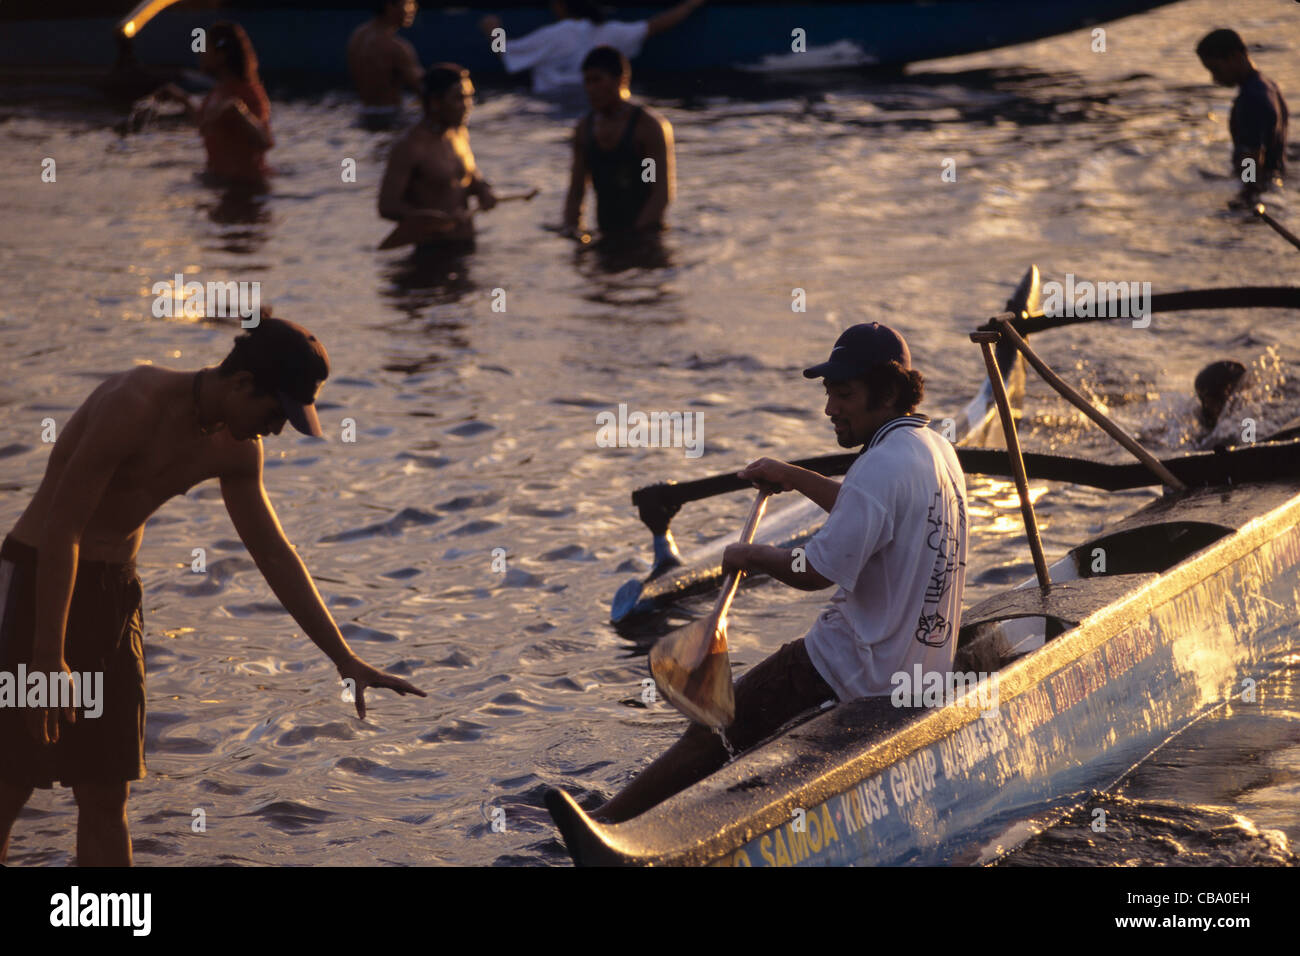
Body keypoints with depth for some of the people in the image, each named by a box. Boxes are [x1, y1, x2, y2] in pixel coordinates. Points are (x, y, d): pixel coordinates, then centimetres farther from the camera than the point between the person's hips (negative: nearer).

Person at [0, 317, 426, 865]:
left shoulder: (235, 450, 3)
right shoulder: (137, 405, -22)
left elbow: (275, 556, 13)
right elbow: (61, 528, -23)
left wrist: (345, 660, 12)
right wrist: (48, 656, -26)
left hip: (115, 591, 8)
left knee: (106, 795, 6)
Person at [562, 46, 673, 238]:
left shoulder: (649, 125, -6)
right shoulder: (584, 129, 10)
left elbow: (663, 193, -11)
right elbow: (575, 192, 13)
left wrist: (633, 235, -19)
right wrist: (571, 229, -5)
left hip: (646, 237, -5)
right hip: (605, 236, 5)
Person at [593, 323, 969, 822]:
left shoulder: (882, 466, -23)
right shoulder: (935, 447, 9)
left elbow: (814, 572, -24)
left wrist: (750, 555, -7)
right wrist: (795, 478, 28)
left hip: (860, 671, -10)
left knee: (714, 729, -9)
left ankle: (606, 821, -8)